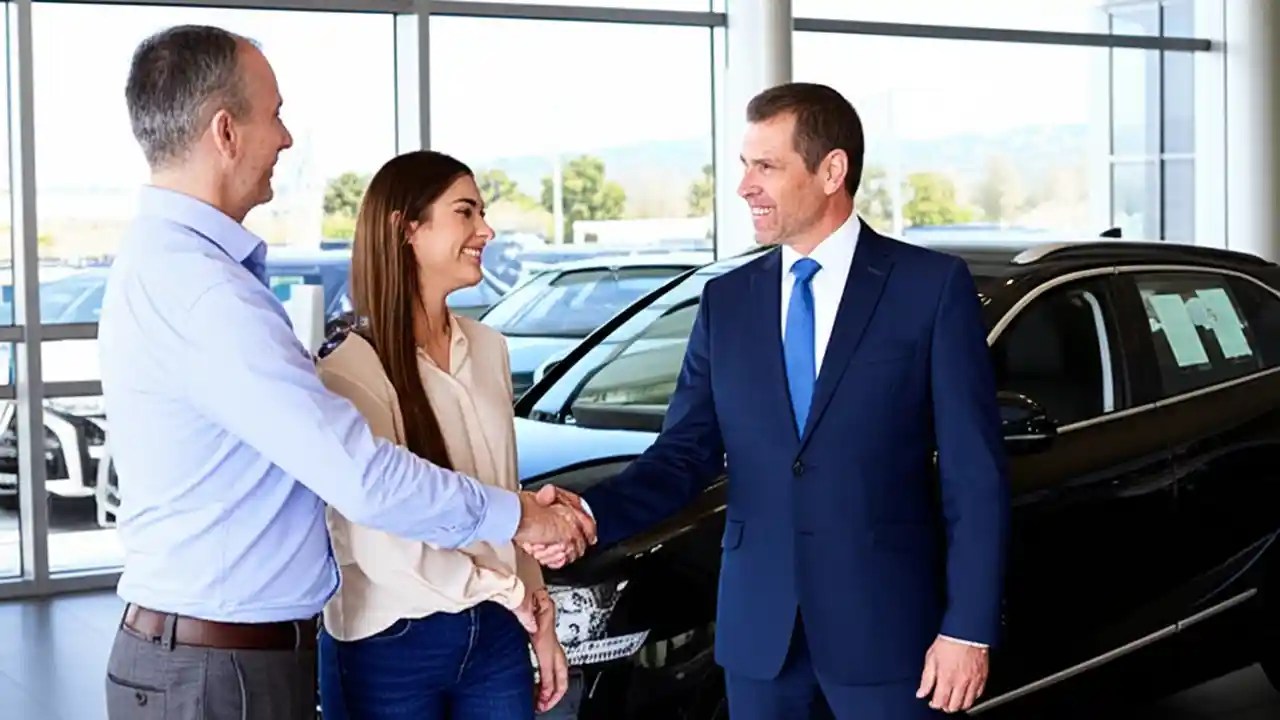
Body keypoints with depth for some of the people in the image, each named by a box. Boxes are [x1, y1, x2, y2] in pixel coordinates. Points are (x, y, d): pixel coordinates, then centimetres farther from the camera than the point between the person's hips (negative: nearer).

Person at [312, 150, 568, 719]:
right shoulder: (351, 368, -16)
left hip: (495, 634, 6)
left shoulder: (487, 347, 6)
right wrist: (511, 592, -8)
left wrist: (539, 620, 12)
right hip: (390, 646, -6)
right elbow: (384, 546, -20)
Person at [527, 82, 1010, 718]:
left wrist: (968, 629, -11)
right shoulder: (726, 300, 9)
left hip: (884, 624, -3)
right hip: (757, 629, 4)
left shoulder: (932, 286, -4)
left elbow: (975, 474, -6)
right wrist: (591, 512, -14)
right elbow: (684, 454, 5)